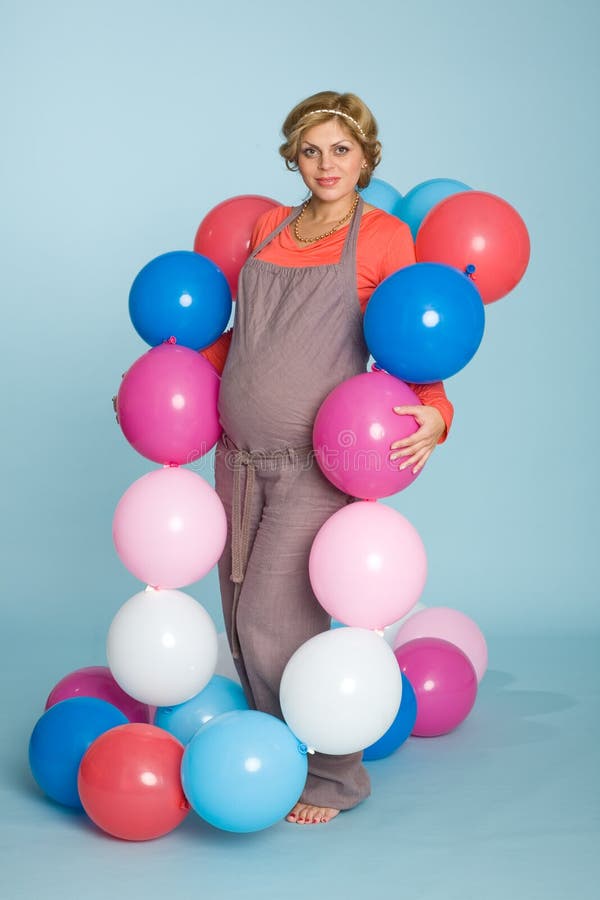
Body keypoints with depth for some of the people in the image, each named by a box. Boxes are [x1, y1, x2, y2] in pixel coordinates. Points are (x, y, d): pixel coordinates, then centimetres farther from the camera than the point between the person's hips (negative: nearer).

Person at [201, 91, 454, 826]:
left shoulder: (385, 236, -1)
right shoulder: (268, 227, 13)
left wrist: (435, 414, -20)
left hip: (314, 464, -5)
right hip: (239, 457, 6)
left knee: (274, 624, -9)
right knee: (244, 621, 8)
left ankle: (332, 777, 11)